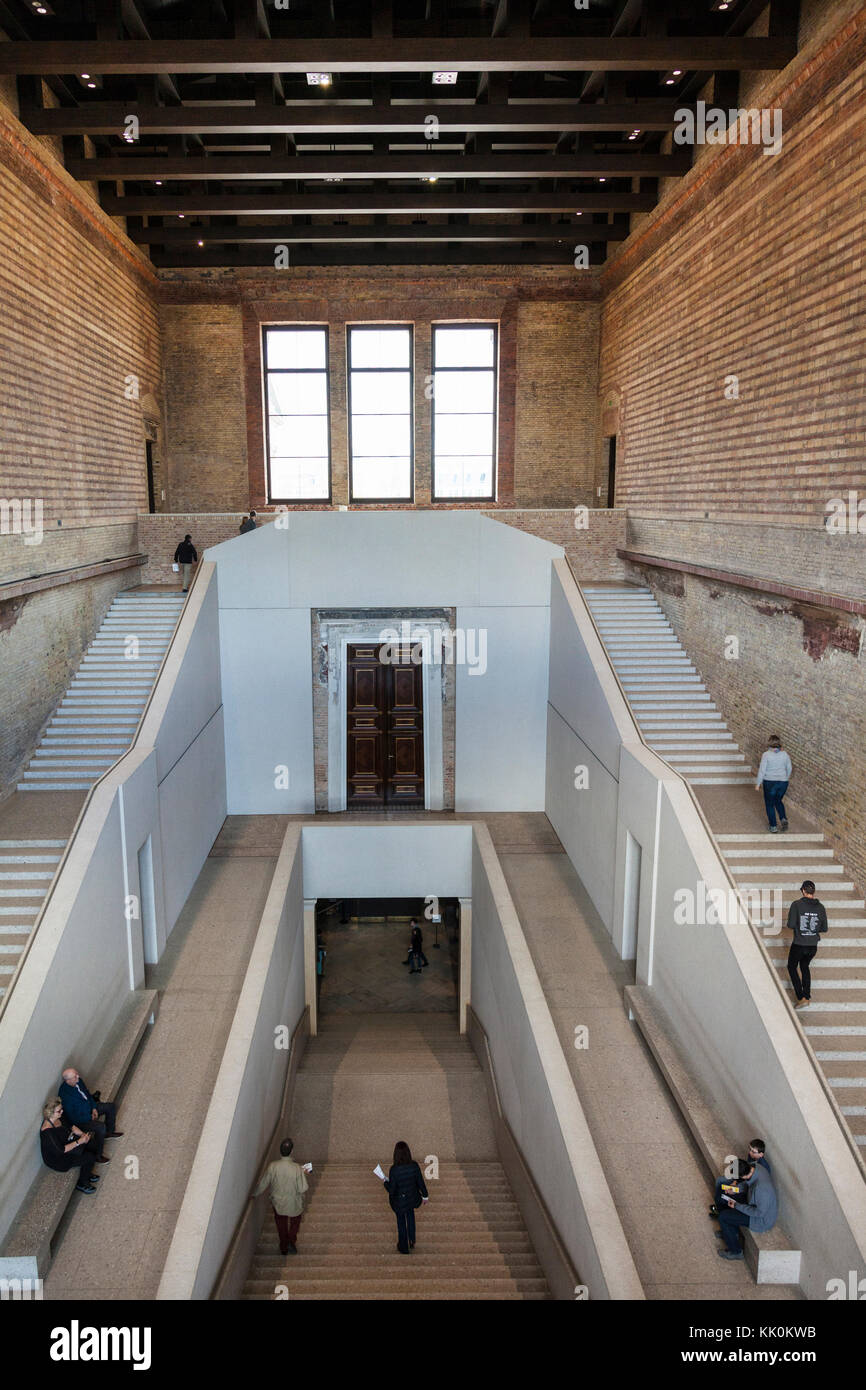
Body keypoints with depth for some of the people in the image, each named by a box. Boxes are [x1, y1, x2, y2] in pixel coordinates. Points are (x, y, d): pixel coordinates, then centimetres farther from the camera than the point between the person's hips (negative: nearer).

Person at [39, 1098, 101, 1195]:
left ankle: (87, 1173, 19)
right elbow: (61, 1150, -30)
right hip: (57, 1158, -8)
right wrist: (79, 1141, -27)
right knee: (90, 1157, -14)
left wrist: (83, 1134, -12)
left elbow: (71, 1126, 4)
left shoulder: (58, 1117, -10)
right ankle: (81, 1184, 12)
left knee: (93, 1142, -2)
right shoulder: (47, 1131, -35)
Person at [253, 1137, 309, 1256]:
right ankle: (291, 1241, 16)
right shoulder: (297, 1168, -30)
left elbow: (263, 1184, -10)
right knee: (295, 1222, 28)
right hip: (294, 1204, -2)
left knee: (281, 1226, 26)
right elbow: (302, 1189, -22)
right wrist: (303, 1175, -5)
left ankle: (283, 1248, 38)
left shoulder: (272, 1166, -23)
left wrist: (254, 1194, 9)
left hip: (278, 1203, 2)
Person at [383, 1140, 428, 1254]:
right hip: (412, 1198, 2)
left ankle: (404, 1248, 44)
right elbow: (420, 1183, -11)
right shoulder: (414, 1166, -25)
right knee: (410, 1215, 35)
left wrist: (386, 1182, -4)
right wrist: (425, 1195, 6)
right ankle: (412, 1242, 44)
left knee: (401, 1222, 24)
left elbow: (391, 1190, -24)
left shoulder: (394, 1169, -33)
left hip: (399, 1201, -2)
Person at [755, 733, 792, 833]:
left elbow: (762, 770, -13)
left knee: (770, 804, 12)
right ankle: (783, 819, 6)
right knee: (778, 801, 26)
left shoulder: (766, 755, -13)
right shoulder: (784, 754, -1)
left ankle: (774, 827, 12)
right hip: (783, 782, 4)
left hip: (770, 782, -4)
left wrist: (758, 784, -4)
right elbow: (789, 768, 10)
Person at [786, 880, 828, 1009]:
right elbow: (824, 929, 2)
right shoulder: (821, 907, -3)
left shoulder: (796, 905, -15)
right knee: (805, 966, 28)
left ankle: (802, 998, 7)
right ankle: (807, 996, 31)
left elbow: (790, 926, -16)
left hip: (799, 944, -4)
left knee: (792, 967, 18)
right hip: (813, 945, 4)